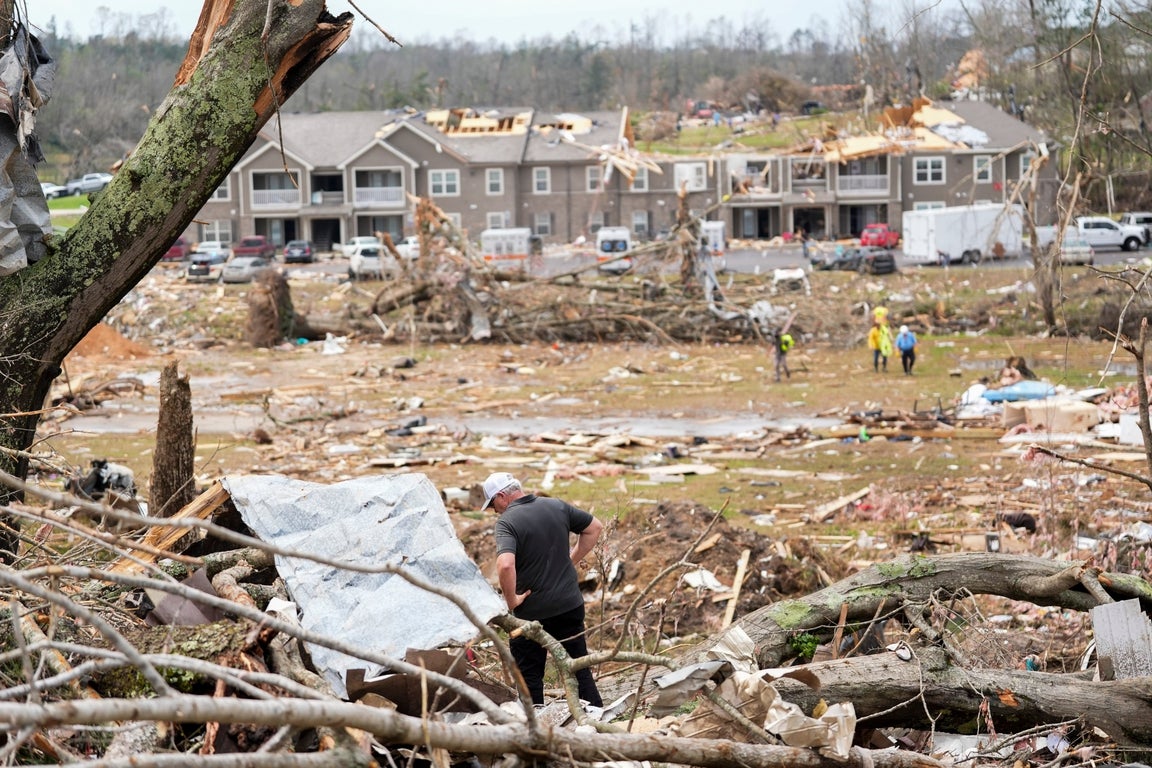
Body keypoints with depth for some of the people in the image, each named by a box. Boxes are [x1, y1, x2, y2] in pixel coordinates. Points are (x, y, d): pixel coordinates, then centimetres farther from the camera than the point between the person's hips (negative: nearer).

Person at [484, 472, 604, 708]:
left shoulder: (507, 522, -17)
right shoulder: (557, 507, 2)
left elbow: (505, 565, -33)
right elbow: (594, 528, 14)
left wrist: (511, 600, -19)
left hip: (532, 612, -5)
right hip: (570, 605, 5)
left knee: (529, 675, 8)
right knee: (579, 668, 16)